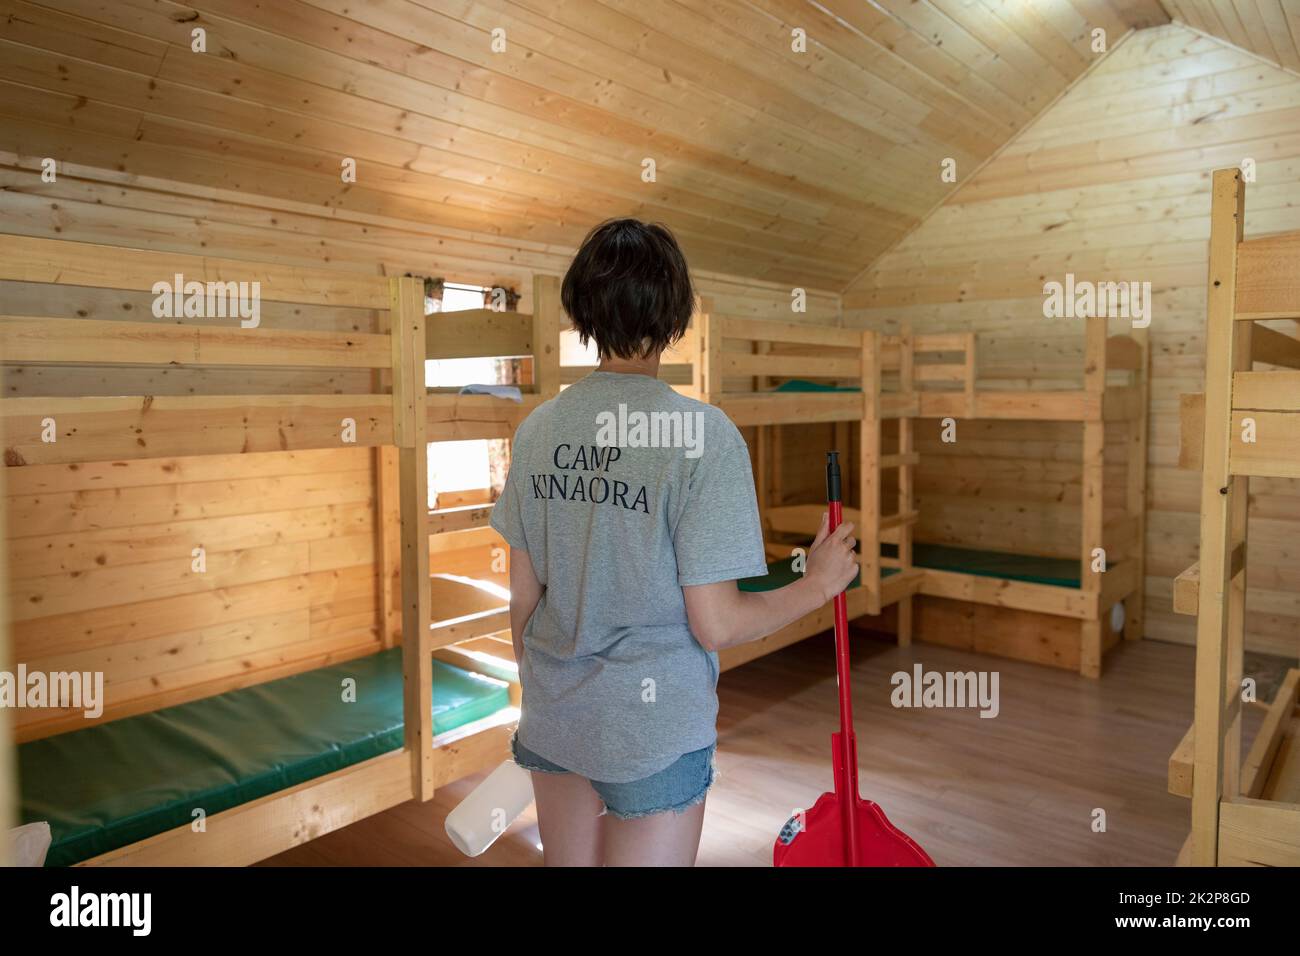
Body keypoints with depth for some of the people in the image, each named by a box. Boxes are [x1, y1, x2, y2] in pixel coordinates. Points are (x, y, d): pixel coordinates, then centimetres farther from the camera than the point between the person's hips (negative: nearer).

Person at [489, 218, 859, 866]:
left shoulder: (537, 427, -5)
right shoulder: (703, 434, -20)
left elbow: (523, 595, 2)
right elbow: (716, 625, -18)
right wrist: (818, 584, -2)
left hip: (551, 721, 5)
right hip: (653, 728, -5)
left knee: (566, 859, 25)